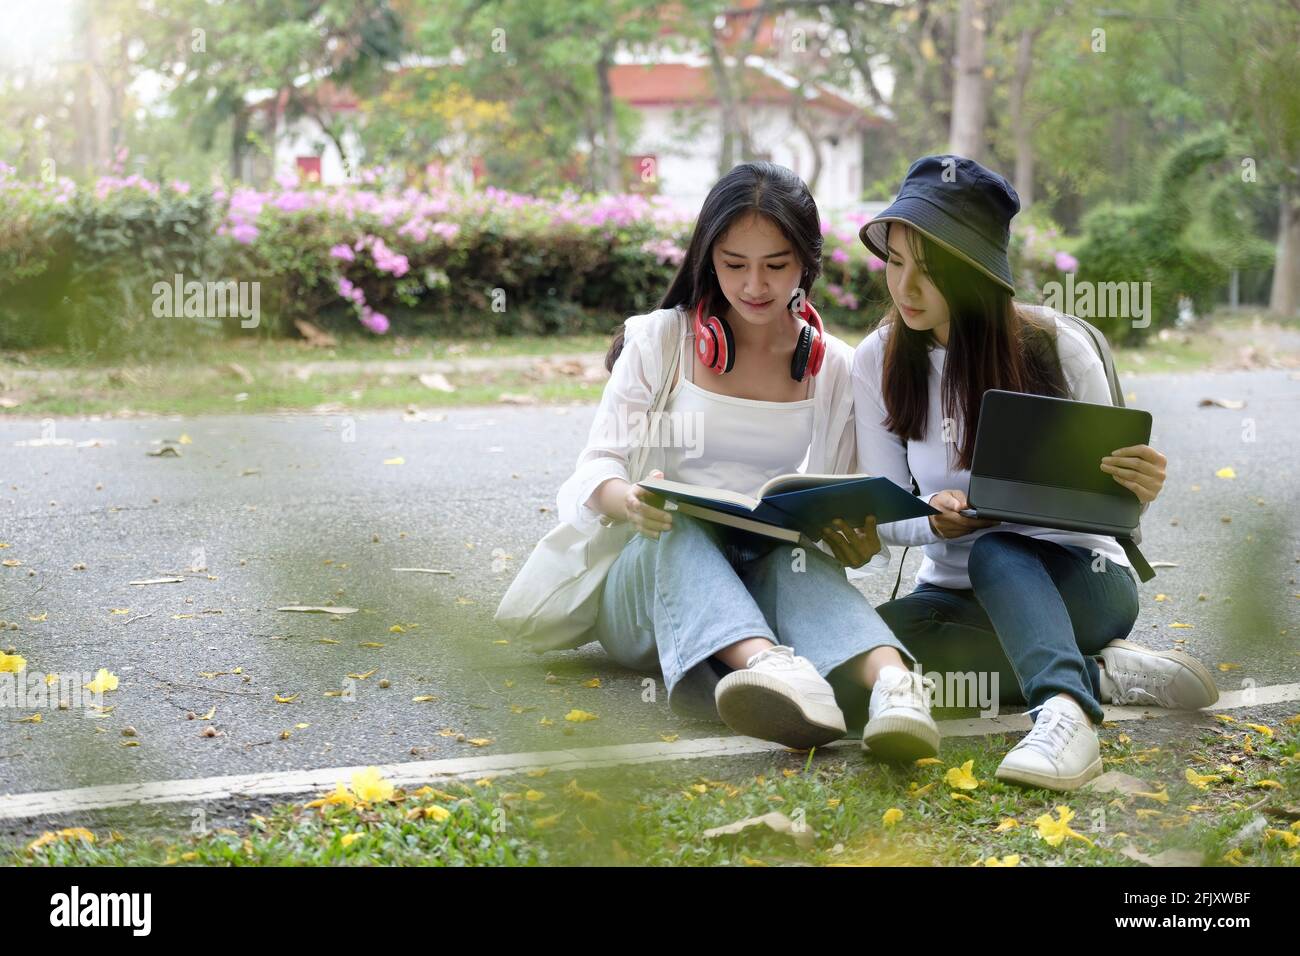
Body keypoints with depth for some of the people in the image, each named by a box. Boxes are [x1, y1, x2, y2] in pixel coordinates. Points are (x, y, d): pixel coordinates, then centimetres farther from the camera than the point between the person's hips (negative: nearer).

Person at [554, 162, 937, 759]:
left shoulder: (837, 368, 11)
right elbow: (597, 468, 0)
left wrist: (860, 544, -13)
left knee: (798, 558, -34)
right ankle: (769, 665, -65)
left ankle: (890, 680, -64)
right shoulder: (659, 340, 6)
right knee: (679, 528, -35)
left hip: (772, 574, 1)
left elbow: (847, 509, 13)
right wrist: (630, 502, -26)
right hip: (657, 568, -1)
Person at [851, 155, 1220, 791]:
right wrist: (934, 520, -26)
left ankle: (1065, 714, -53)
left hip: (1077, 579, -3)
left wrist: (1138, 490, -30)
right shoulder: (878, 361, -5)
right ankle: (1103, 674, -23)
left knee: (994, 551, -36)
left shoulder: (1056, 348, -12)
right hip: (958, 593, 3)